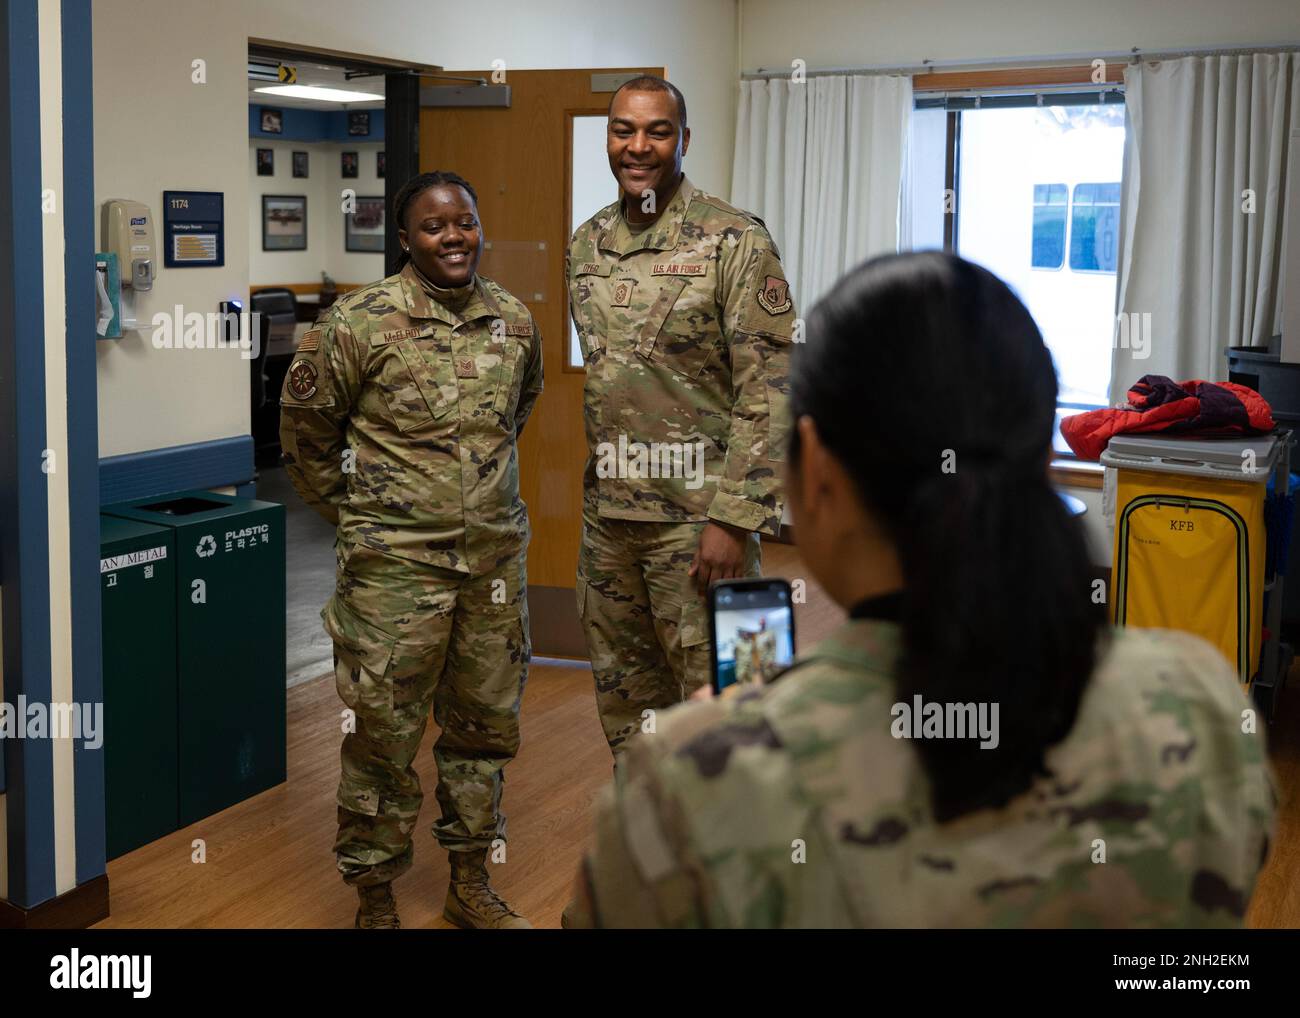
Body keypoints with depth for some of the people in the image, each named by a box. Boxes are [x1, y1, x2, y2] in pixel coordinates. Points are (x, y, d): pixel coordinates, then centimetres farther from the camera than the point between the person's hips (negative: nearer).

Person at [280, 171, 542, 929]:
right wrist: (350, 508, 4)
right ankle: (376, 900, 17)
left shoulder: (515, 321, 4)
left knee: (485, 724, 14)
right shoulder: (360, 322, -11)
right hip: (394, 563, -5)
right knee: (383, 733, 1)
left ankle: (472, 885, 30)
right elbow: (305, 425, -1)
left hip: (495, 557, 5)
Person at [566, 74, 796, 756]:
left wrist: (735, 518, -20)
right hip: (607, 513, 6)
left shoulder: (735, 241, -11)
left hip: (698, 513, -6)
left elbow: (768, 390, -15)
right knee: (624, 696, 16)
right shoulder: (587, 245, 9)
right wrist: (601, 482, 16)